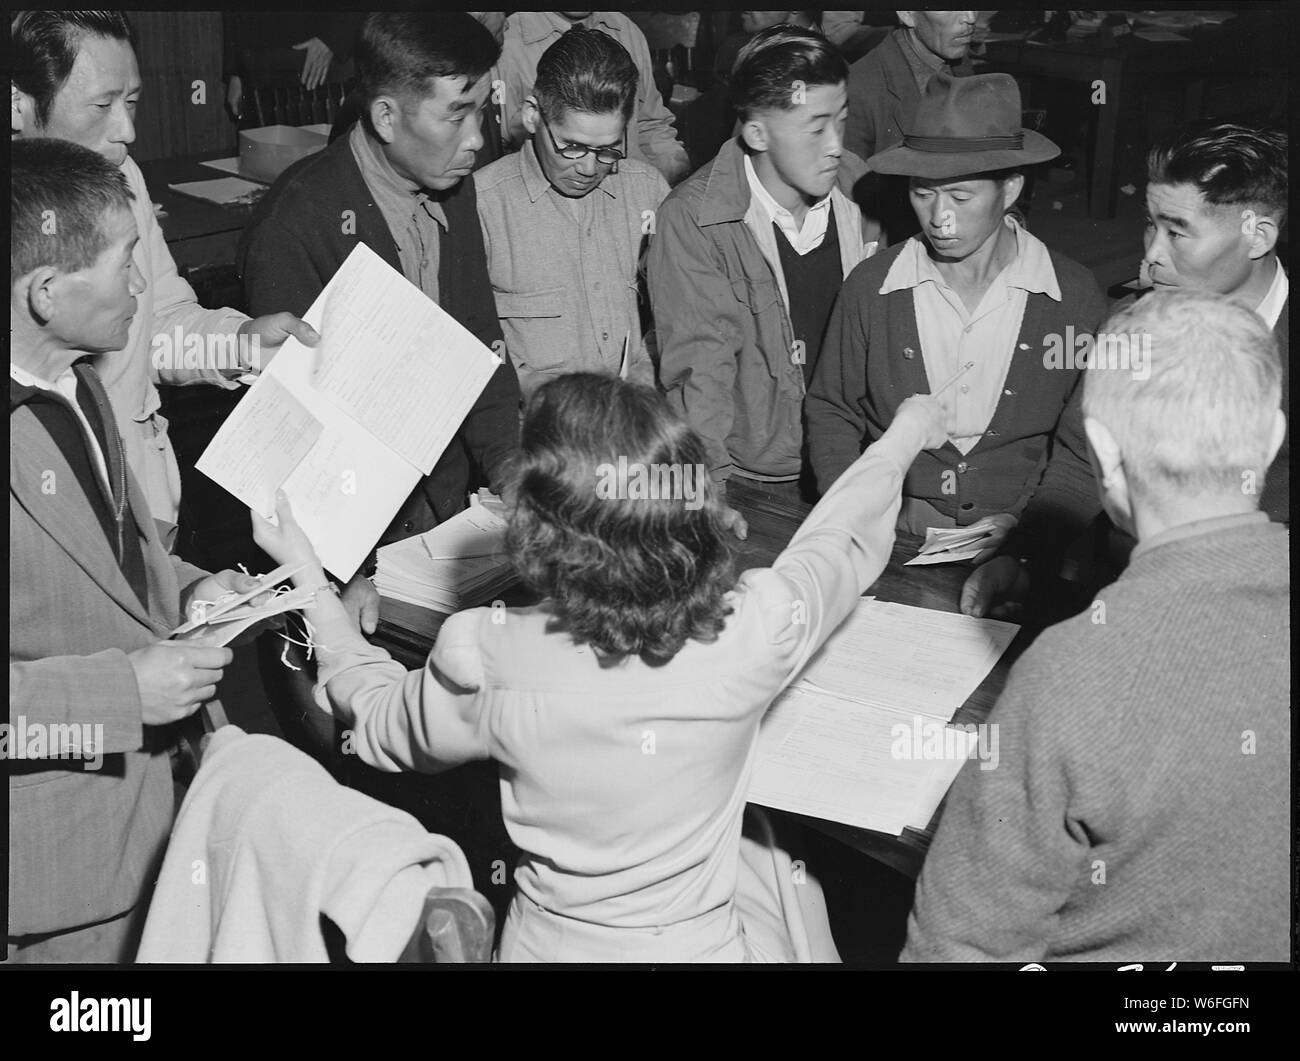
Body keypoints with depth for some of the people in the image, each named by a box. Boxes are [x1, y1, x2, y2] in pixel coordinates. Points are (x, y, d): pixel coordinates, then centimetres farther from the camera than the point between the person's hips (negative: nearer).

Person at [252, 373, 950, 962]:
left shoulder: (482, 659, -24)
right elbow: (845, 541, -2)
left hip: (546, 943, 1)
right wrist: (905, 435, 18)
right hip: (704, 942, 0)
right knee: (788, 869, 29)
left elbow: (382, 727, 0)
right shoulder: (751, 632, -25)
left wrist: (307, 576, 10)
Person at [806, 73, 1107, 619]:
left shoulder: (1076, 298, 2)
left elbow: (1083, 451, 5)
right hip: (892, 530, 1)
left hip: (1018, 548, -1)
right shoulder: (870, 288, 4)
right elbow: (831, 412, 14)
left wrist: (1021, 533, -11)